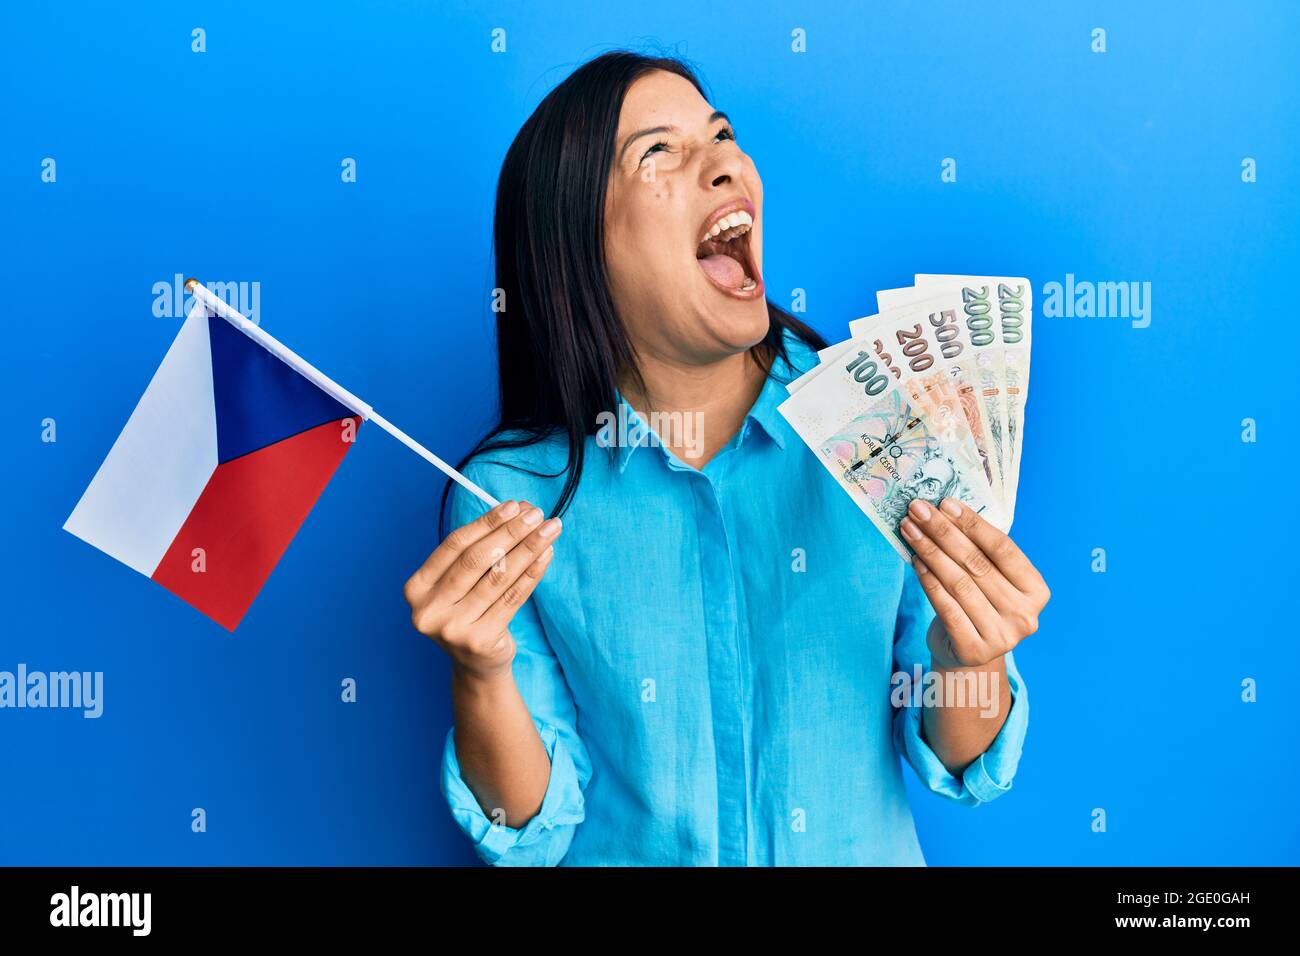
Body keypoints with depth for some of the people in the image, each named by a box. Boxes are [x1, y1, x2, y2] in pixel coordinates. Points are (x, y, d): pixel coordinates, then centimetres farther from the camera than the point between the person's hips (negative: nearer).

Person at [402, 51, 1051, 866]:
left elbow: (956, 766, -3)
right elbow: (534, 831, -7)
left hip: (870, 852, 2)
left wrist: (968, 660, -22)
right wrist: (481, 678, -23)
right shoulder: (509, 496, -11)